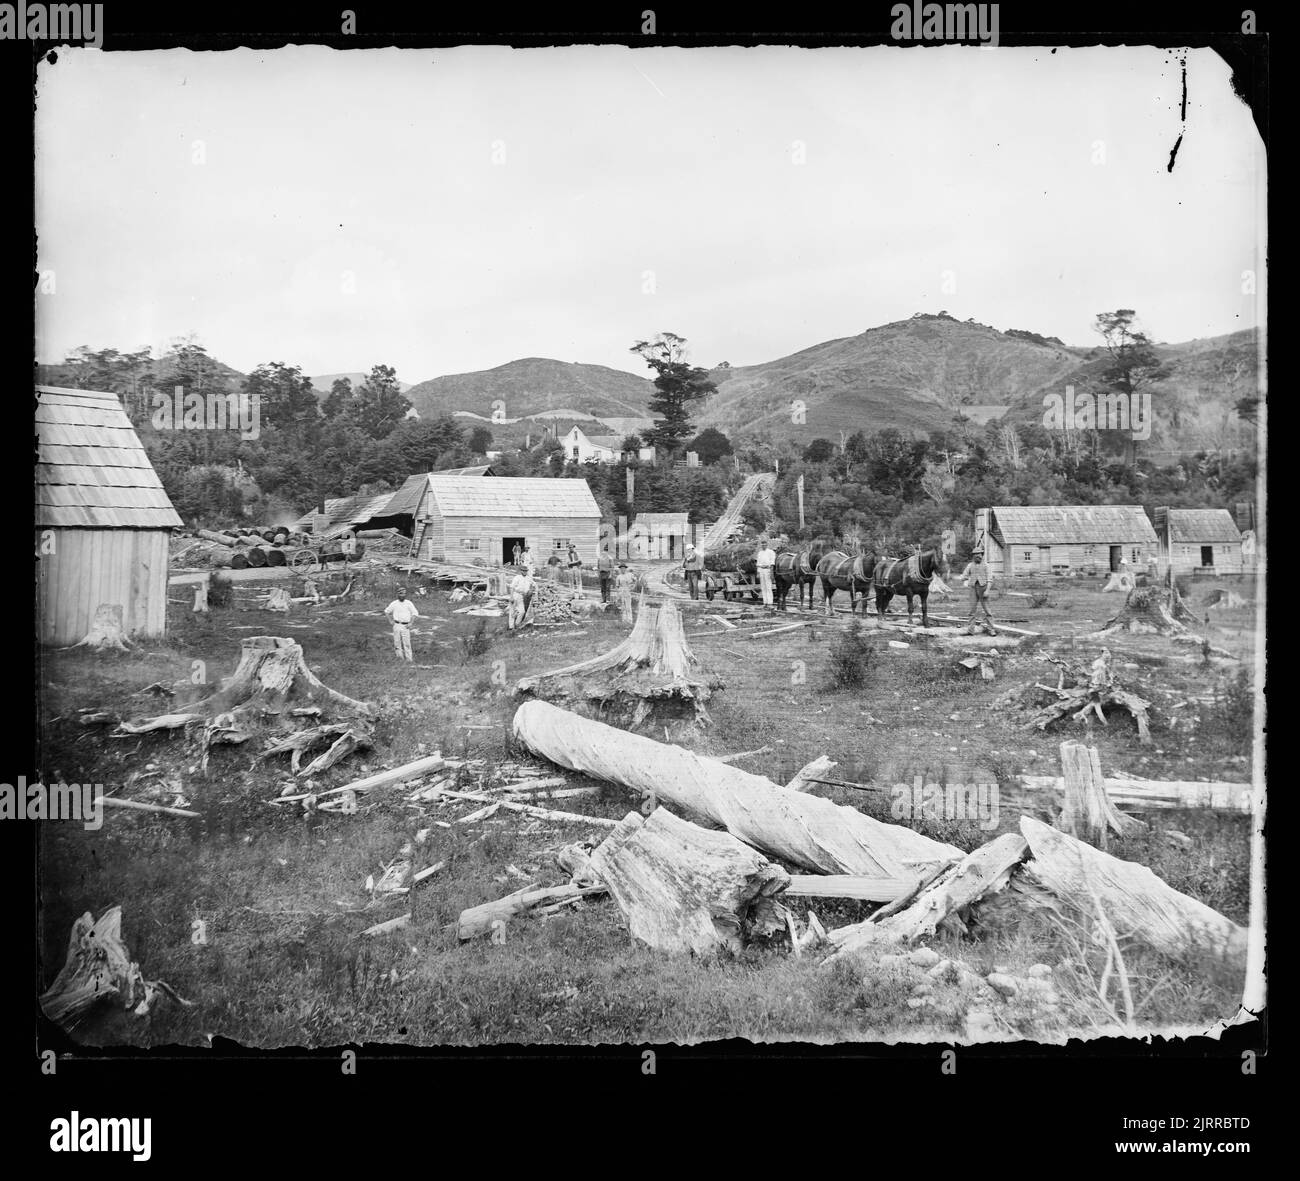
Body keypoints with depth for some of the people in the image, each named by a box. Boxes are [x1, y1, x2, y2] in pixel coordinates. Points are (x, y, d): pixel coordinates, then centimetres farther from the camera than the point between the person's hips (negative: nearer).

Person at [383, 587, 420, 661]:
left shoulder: (409, 603, 0)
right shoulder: (394, 603, 5)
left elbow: (415, 613, 2)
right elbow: (386, 611, 19)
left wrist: (411, 623, -5)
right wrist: (391, 620, 11)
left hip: (405, 626, -2)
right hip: (397, 625, 2)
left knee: (406, 643, -5)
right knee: (397, 641, 1)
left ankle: (409, 659, -2)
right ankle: (400, 656, 13)